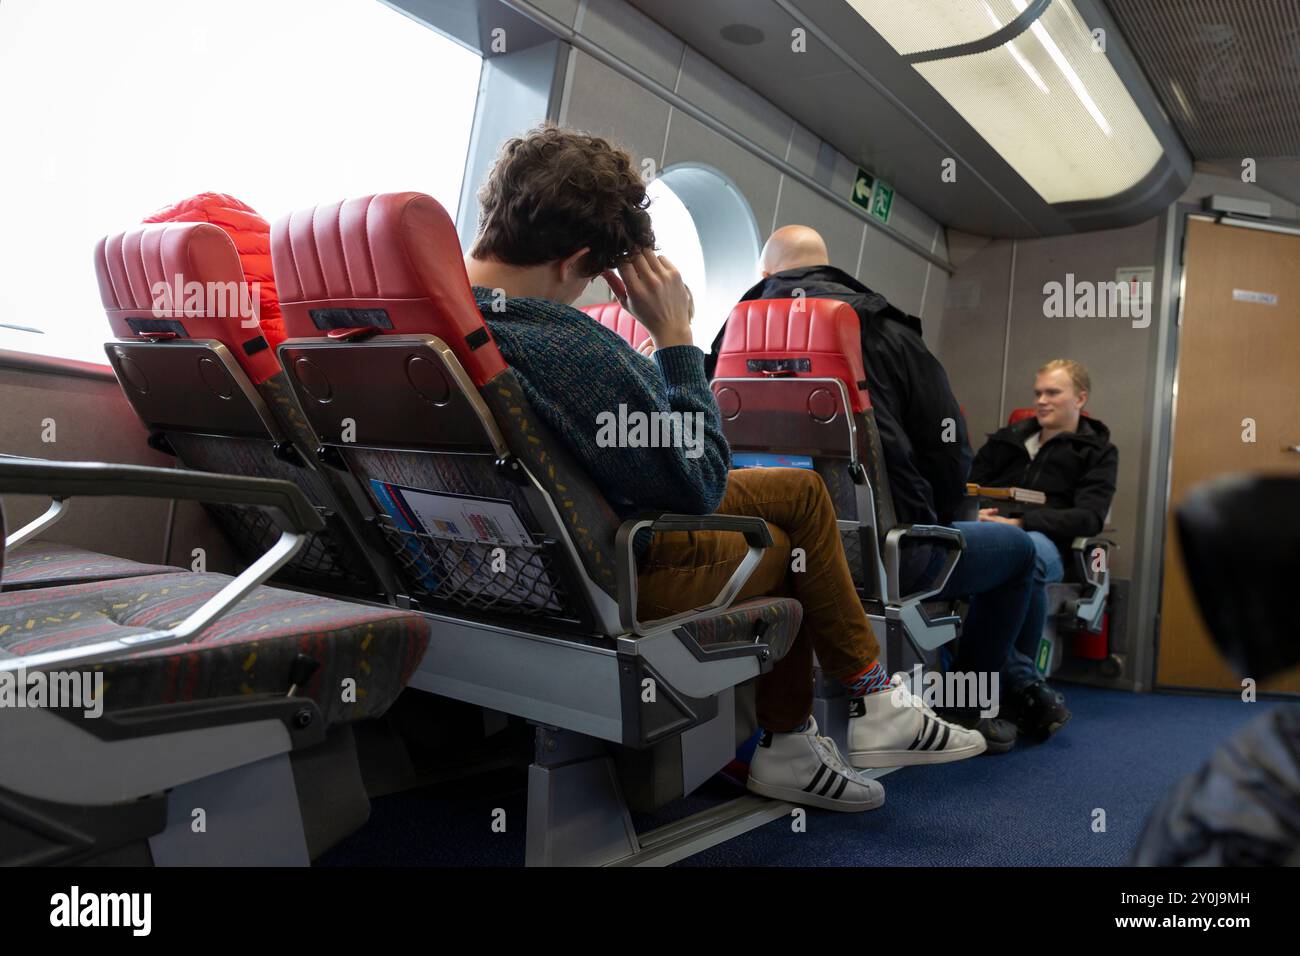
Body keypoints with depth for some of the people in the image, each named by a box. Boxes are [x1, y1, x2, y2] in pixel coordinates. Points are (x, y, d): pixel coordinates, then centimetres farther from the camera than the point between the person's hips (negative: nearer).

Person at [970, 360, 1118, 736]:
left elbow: (1090, 518, 0)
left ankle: (1020, 683, -25)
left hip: (1044, 542, -2)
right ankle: (1027, 681, -32)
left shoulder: (1098, 452, 17)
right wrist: (975, 512, -5)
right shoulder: (1008, 437, 27)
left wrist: (1022, 522, -15)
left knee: (1028, 549, -41)